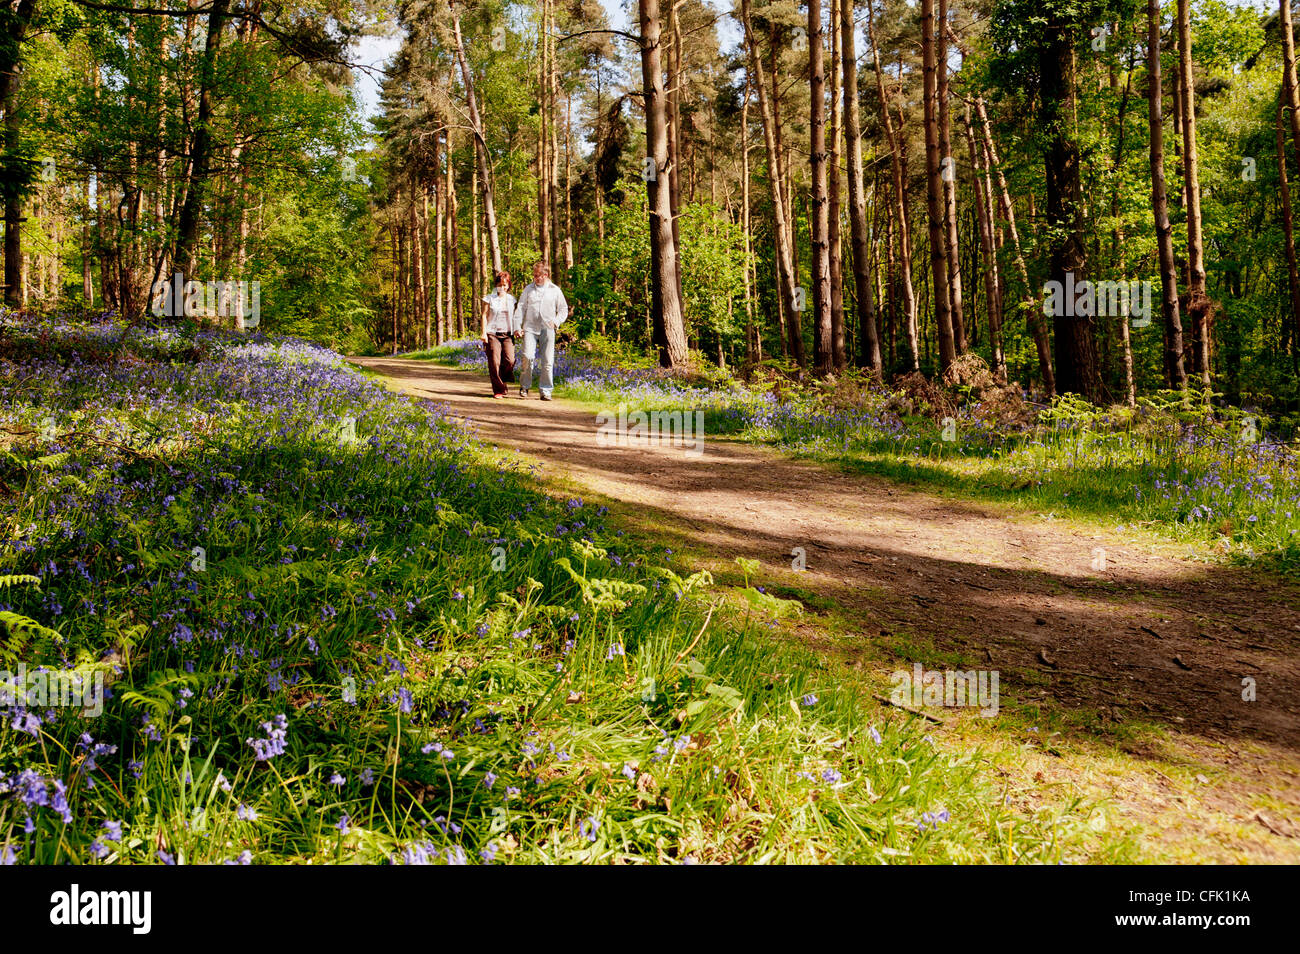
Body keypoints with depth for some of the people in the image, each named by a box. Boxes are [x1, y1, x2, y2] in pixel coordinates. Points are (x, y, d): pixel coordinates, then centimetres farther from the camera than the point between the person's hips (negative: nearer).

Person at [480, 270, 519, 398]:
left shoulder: (511, 299, 13)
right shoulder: (489, 298, 3)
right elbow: (484, 315, 1)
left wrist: (516, 329, 2)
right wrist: (484, 332, -7)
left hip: (507, 334, 2)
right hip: (493, 334, -2)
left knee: (509, 360, -13)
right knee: (494, 362, -7)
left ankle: (504, 381, 14)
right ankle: (498, 390, 2)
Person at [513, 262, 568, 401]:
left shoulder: (555, 290, 10)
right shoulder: (529, 289, 10)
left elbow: (563, 309, 15)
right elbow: (520, 308, 10)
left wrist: (556, 322, -3)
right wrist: (517, 326, -1)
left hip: (547, 330, 0)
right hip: (530, 328, 0)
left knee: (548, 361, -2)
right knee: (528, 356, -15)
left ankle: (545, 391, 7)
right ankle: (525, 386, 4)